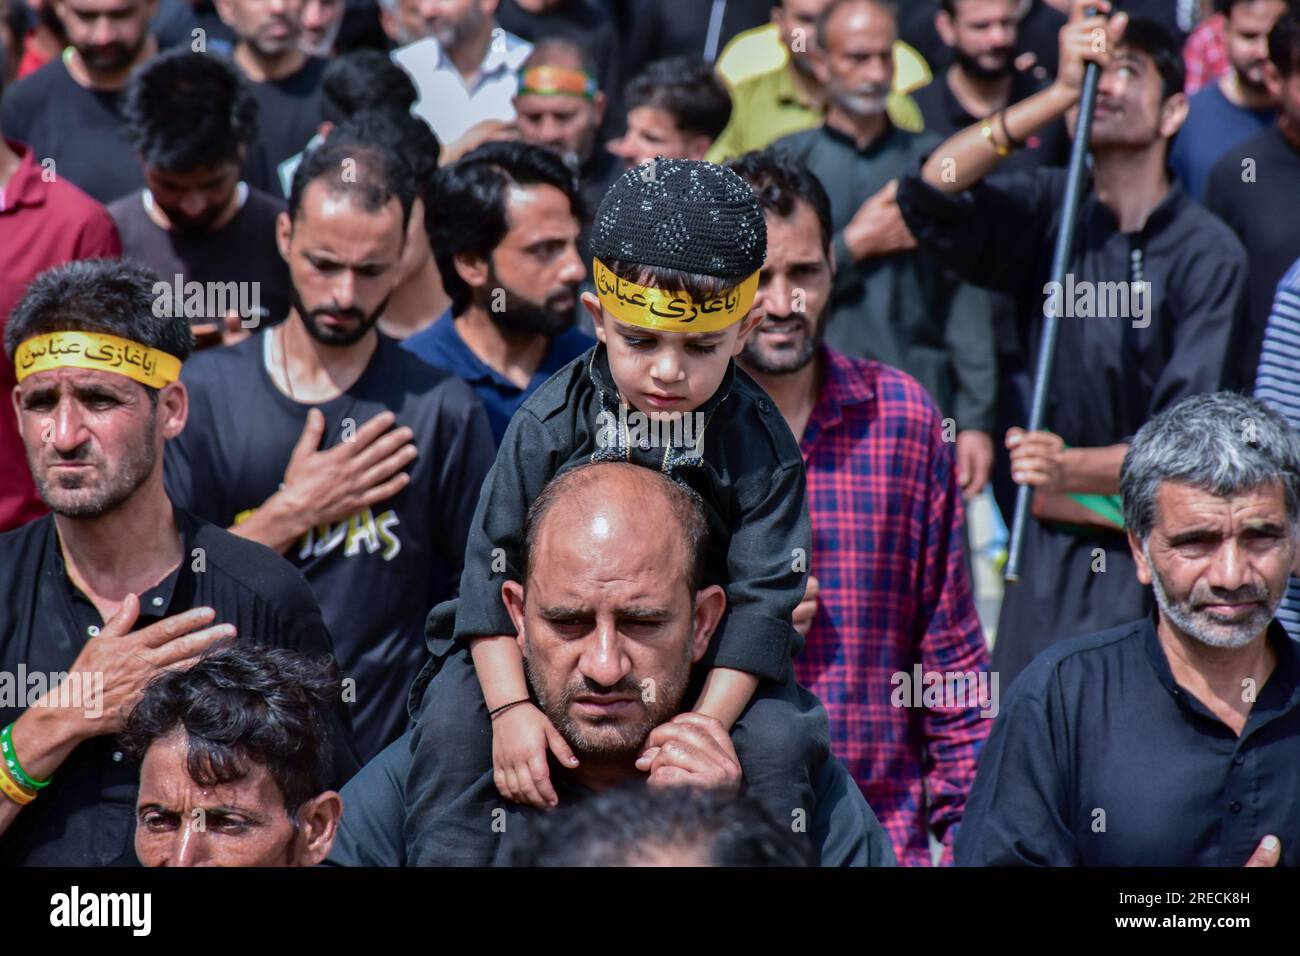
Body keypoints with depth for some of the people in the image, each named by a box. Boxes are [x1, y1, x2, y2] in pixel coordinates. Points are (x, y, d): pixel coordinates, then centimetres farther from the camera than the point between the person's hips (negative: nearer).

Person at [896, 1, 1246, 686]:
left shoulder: (1208, 252, -8)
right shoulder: (1048, 212, 4)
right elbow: (929, 196, -14)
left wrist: (1074, 468, -29)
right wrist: (1060, 93, -19)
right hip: (1048, 541, 3)